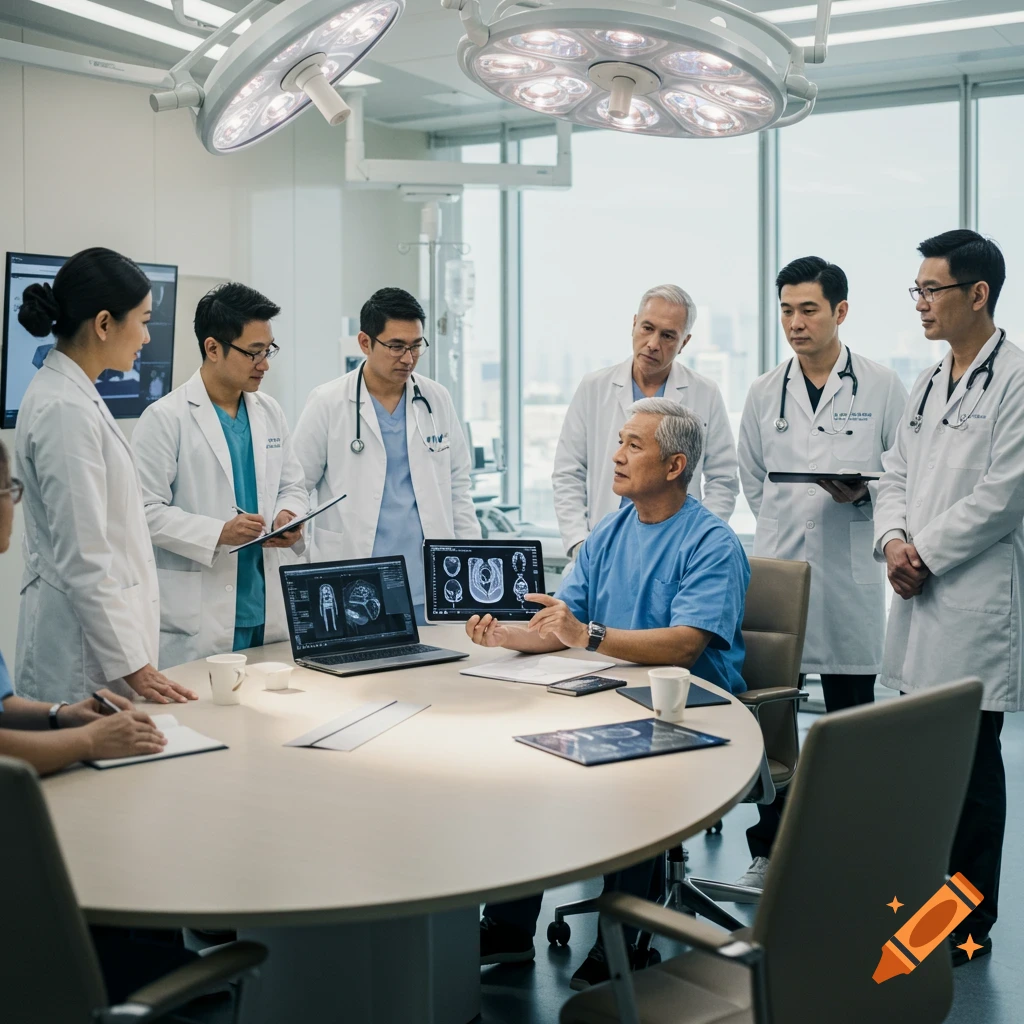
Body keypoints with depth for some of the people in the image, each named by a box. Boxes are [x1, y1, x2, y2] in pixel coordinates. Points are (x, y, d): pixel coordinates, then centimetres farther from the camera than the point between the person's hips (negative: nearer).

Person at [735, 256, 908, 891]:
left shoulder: (881, 387, 1)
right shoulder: (766, 393, 10)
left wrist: (863, 493, -13)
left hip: (850, 575, -2)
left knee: (850, 719, 5)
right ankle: (770, 850, 14)